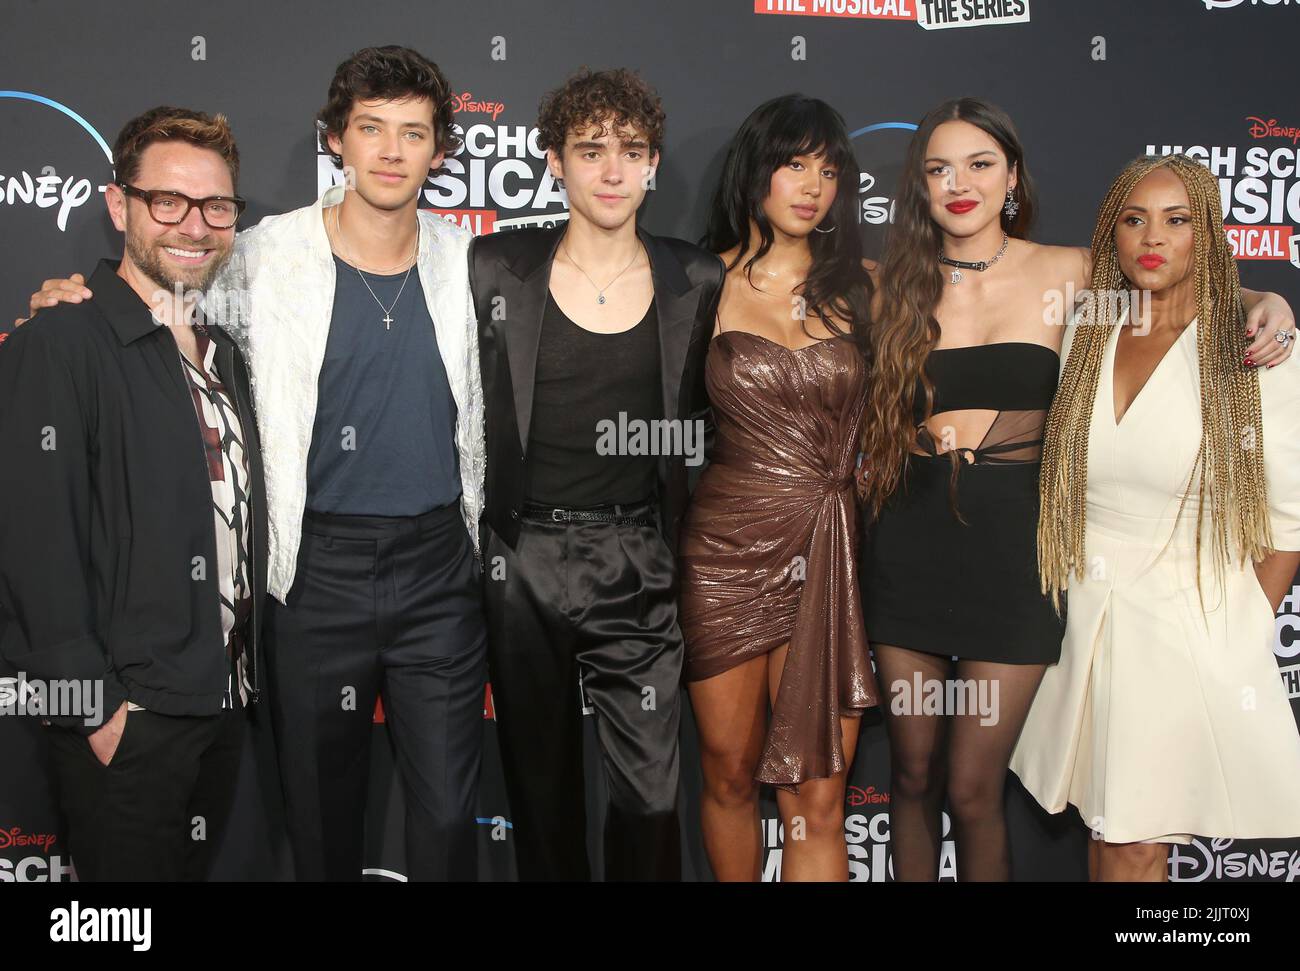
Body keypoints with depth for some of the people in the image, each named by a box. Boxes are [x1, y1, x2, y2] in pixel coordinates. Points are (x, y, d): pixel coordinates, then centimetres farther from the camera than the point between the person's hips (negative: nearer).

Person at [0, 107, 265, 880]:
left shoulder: (224, 354, 12)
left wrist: (246, 682, 10)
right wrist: (94, 708, -17)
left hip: (225, 703, 7)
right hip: (124, 719, -7)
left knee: (196, 869, 20)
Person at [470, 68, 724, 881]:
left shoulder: (697, 282, 3)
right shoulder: (495, 267, 0)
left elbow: (711, 418, 12)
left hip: (639, 567, 0)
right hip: (522, 560, 1)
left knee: (651, 790, 1)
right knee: (540, 784, 13)